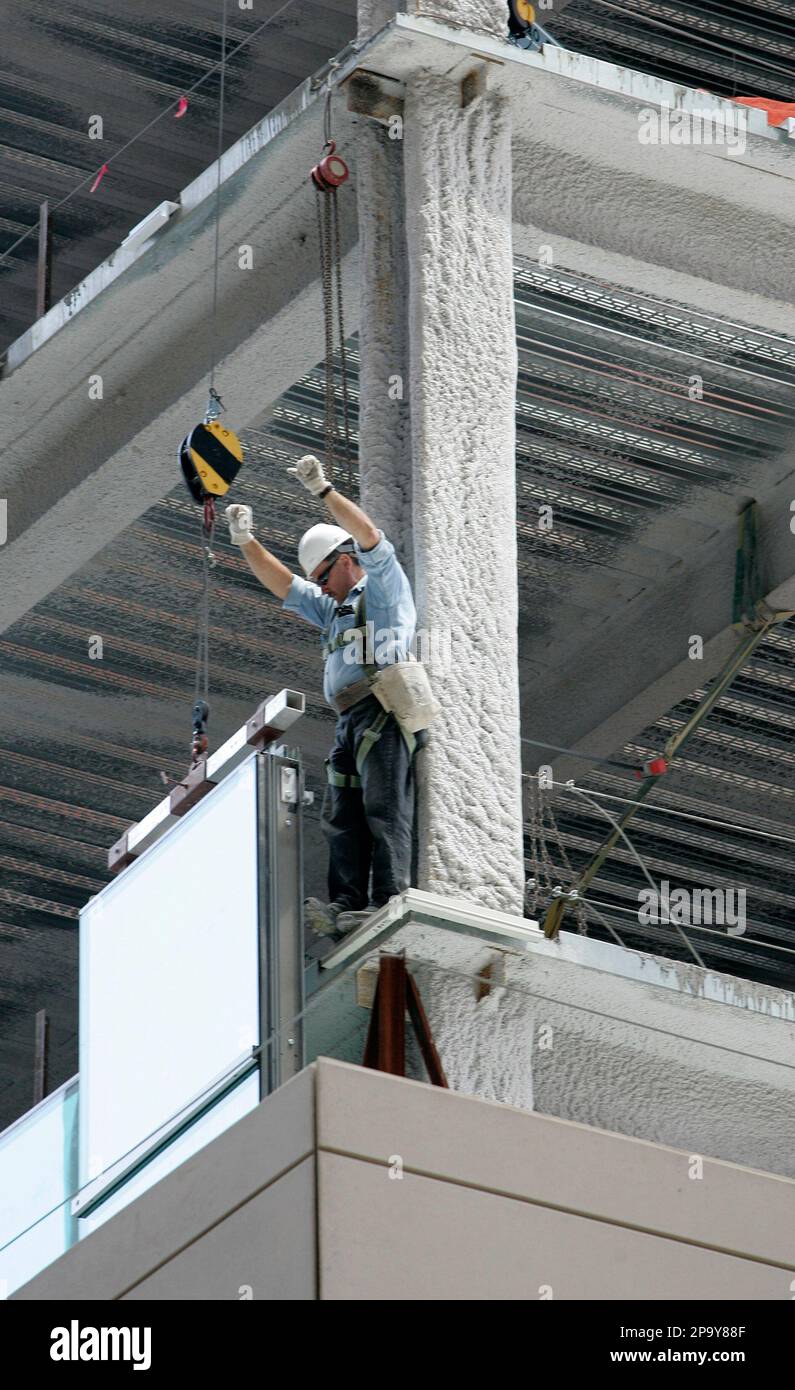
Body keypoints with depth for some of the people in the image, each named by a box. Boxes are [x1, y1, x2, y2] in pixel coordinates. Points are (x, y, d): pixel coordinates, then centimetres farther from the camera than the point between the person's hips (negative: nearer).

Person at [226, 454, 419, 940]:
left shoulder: (384, 586, 9)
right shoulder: (333, 608, 33)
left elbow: (369, 537, -7)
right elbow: (284, 587, 28)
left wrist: (324, 490, -16)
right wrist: (248, 543, 15)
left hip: (383, 708, -9)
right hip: (349, 718, 9)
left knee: (385, 809, -17)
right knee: (343, 815, -5)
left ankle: (388, 902, -26)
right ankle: (346, 906, -14)